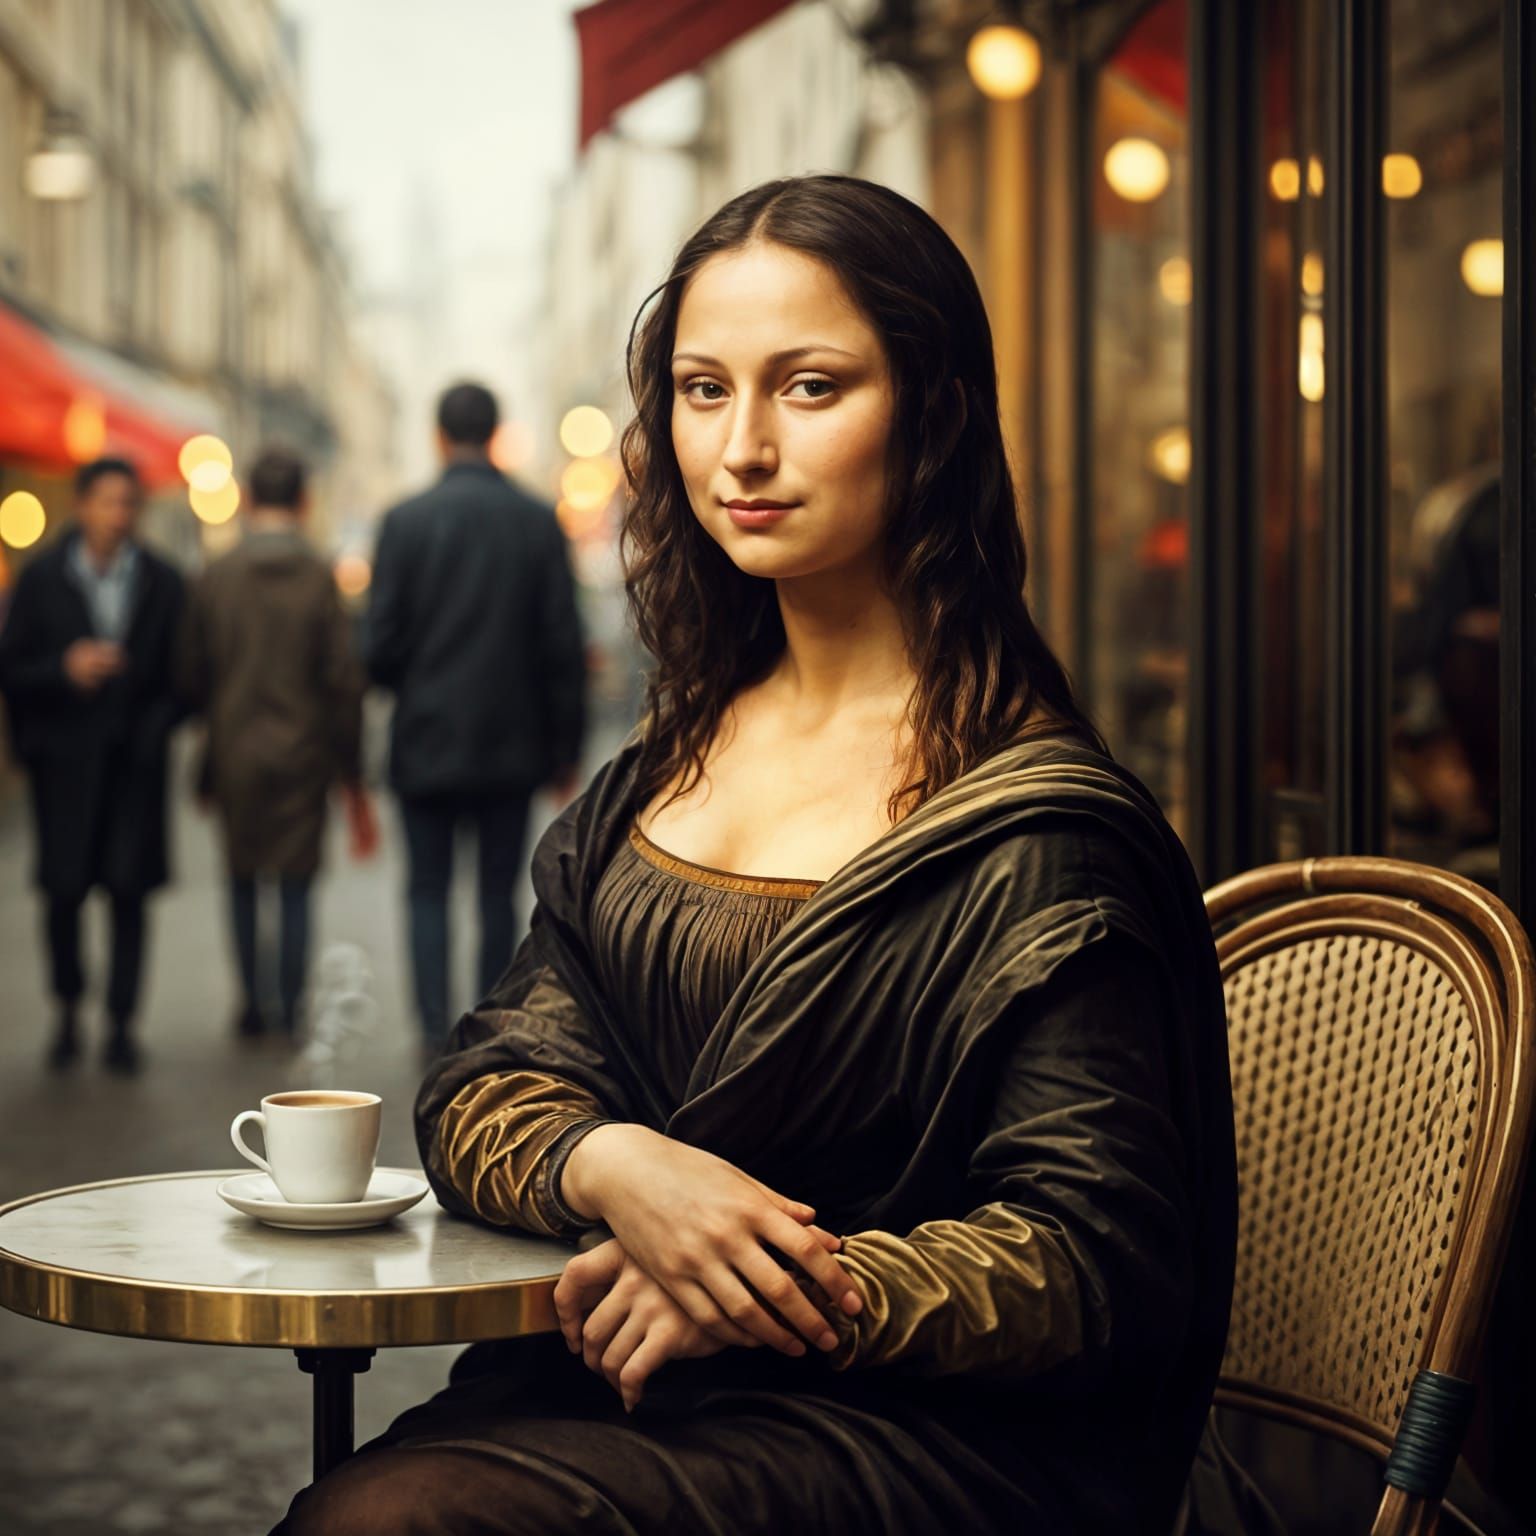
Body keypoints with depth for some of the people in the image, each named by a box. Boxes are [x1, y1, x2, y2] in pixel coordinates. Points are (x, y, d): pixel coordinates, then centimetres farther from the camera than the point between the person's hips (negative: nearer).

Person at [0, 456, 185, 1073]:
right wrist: (66, 670, -15)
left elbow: (179, 672, 7)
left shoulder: (162, 583, 4)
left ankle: (121, 1024, 7)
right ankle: (68, 1015, 21)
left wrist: (157, 728, -9)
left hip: (134, 762, 0)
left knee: (128, 891, -2)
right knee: (64, 890, 1)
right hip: (65, 760, 0)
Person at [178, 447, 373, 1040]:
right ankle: (292, 1012, 4)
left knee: (244, 880, 15)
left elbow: (191, 674, 1)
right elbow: (344, 680, -8)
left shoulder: (215, 577, -4)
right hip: (303, 756, -2)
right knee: (296, 885, 5)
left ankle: (252, 1003, 17)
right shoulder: (320, 578, -10)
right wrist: (351, 770, 1)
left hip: (235, 753, 2)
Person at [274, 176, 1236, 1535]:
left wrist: (757, 1304, -21)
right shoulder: (672, 761, 12)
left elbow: (1100, 1259, -11)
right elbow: (481, 1088, 9)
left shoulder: (1031, 823, -9)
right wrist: (610, 1166, -14)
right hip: (616, 1384, 6)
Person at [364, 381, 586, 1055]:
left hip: (428, 742, -1)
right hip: (511, 745, 1)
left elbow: (380, 643, -6)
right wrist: (565, 749, 6)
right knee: (499, 893, 10)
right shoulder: (540, 523, -2)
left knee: (428, 891, 8)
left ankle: (437, 1031, 0)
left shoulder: (406, 521, -6)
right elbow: (564, 647, -1)